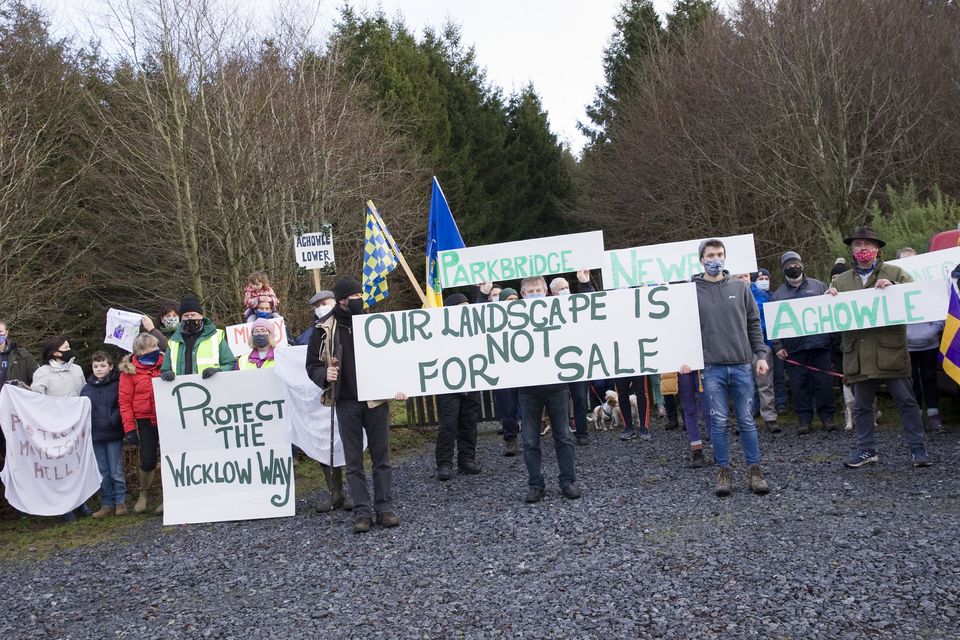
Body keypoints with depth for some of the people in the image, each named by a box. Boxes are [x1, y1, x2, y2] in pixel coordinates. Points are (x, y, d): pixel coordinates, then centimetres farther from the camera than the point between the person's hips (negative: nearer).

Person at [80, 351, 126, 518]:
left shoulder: (117, 384, -5)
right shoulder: (87, 388, 9)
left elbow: (122, 407, -10)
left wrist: (112, 420, -20)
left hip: (113, 436, -4)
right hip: (95, 436, 4)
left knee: (116, 472, 1)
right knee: (102, 473, 10)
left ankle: (120, 501, 14)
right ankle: (107, 503, 19)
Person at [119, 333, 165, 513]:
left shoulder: (165, 363, 3)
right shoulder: (129, 370, -4)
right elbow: (125, 401, -3)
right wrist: (129, 428, -7)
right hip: (146, 421, -2)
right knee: (148, 461, -1)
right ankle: (143, 495, 26)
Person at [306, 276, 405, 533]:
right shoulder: (325, 329, 0)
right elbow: (312, 365, 7)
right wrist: (325, 374, -15)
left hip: (376, 399, 1)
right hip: (347, 402, 0)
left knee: (381, 456, 5)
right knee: (354, 461, 3)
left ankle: (385, 507, 12)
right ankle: (362, 512, 9)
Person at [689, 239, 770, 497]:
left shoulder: (740, 287, 8)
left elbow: (753, 323, 11)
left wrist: (760, 355, 5)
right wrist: (685, 357, -8)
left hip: (742, 364, 2)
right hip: (712, 367, -1)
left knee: (747, 420, 6)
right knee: (719, 421, 3)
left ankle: (754, 470, 15)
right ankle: (724, 471, 14)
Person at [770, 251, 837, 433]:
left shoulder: (818, 286, 10)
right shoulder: (779, 294, 10)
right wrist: (778, 345, 0)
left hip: (819, 343, 0)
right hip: (794, 348, 1)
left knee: (823, 382, 3)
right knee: (799, 385, 3)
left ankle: (827, 415, 14)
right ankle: (804, 418, 12)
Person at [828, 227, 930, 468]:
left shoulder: (895, 274, 6)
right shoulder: (841, 280, 13)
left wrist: (893, 288, -15)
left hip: (890, 350, -3)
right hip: (858, 354, 3)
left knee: (906, 401, 2)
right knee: (861, 405, 9)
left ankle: (917, 447, 12)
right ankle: (866, 449, 20)